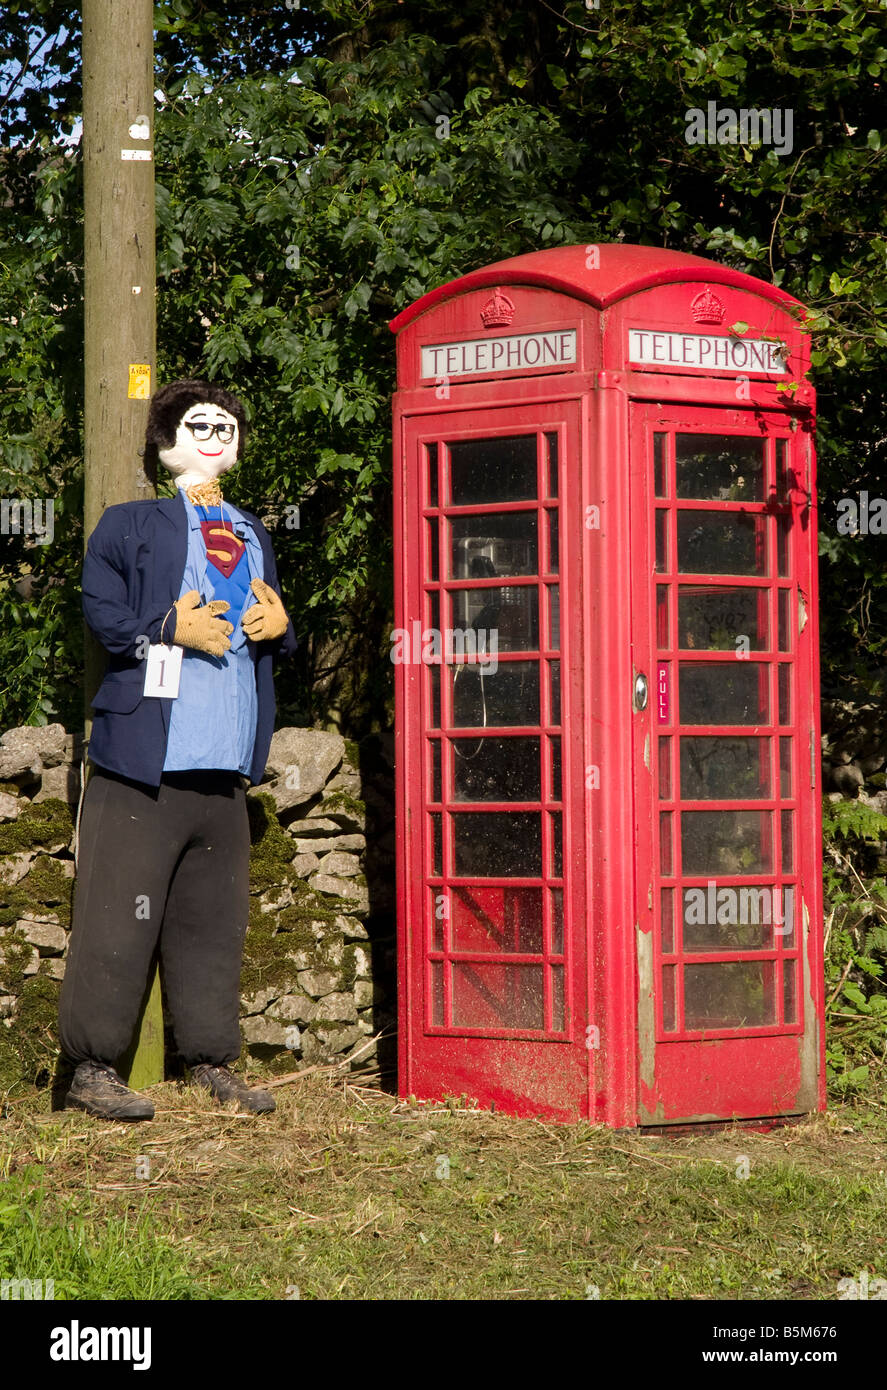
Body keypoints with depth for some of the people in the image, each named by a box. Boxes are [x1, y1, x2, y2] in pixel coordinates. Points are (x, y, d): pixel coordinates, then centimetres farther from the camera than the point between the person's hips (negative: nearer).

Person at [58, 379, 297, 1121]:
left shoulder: (253, 537, 22)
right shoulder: (132, 525, 2)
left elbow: (273, 622, 28)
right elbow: (102, 612, -7)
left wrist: (280, 625, 5)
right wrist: (171, 628, -21)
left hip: (225, 760, 6)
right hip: (146, 754, -6)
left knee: (215, 913, 10)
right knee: (121, 913, -5)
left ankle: (212, 1059, 17)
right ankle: (93, 1066, 0)